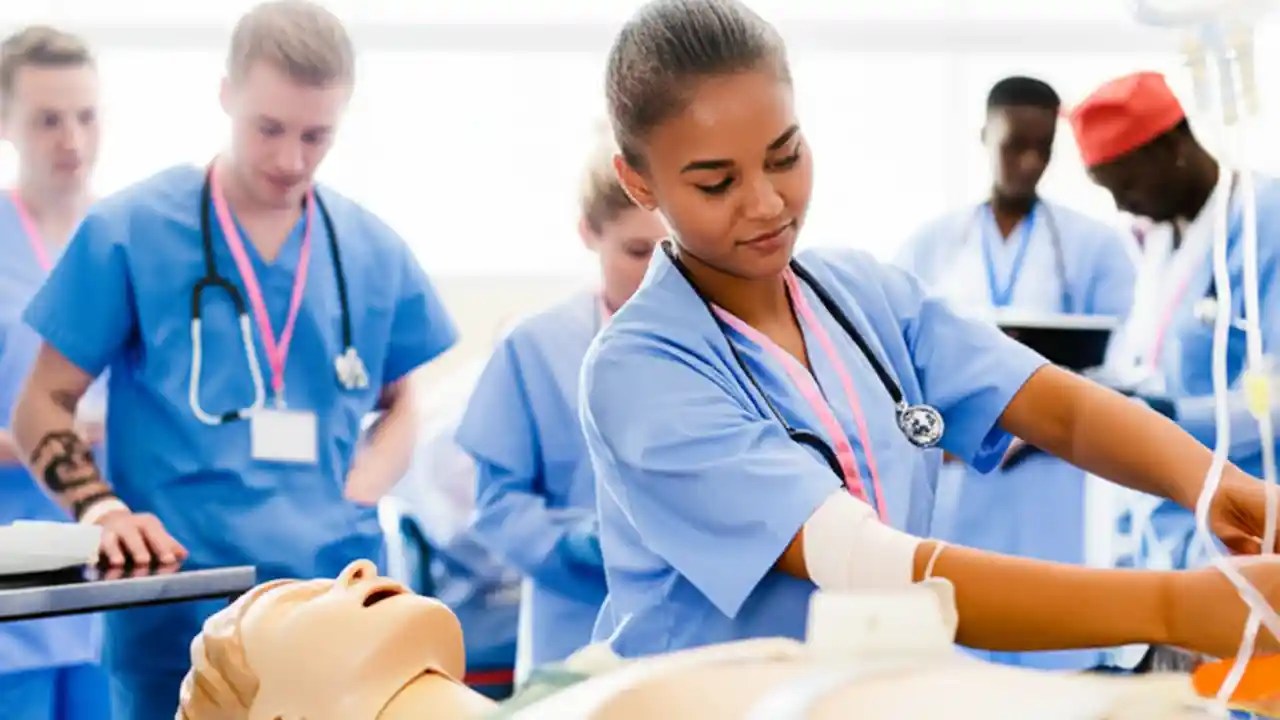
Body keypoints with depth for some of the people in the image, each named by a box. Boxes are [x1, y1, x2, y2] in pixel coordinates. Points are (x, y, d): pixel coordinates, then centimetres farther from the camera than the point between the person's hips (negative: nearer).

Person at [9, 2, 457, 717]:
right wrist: (104, 512, -15)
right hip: (178, 603, -3)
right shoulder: (127, 231, -1)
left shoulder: (375, 252, 8)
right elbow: (43, 406, 3)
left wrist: (351, 499, 1)